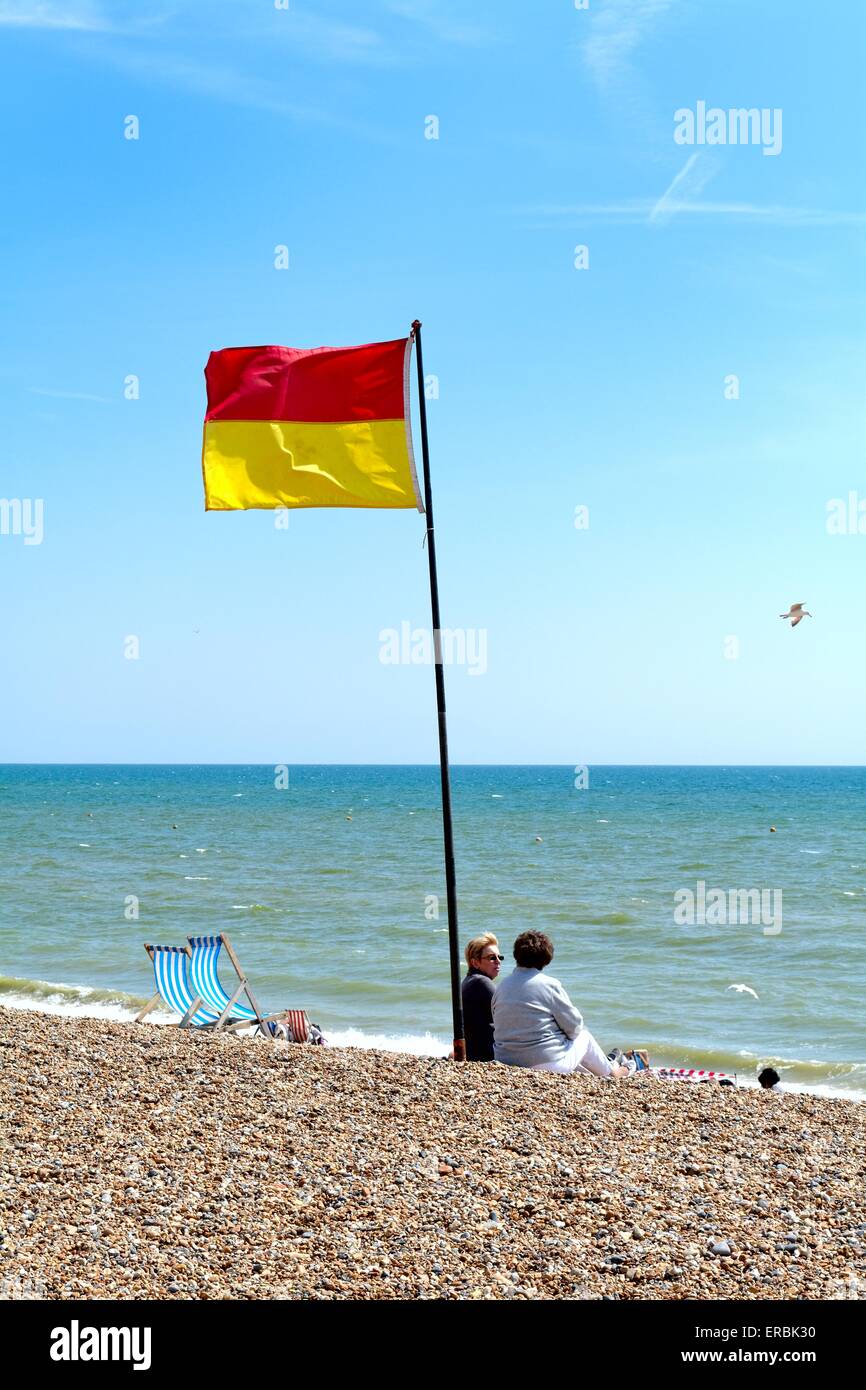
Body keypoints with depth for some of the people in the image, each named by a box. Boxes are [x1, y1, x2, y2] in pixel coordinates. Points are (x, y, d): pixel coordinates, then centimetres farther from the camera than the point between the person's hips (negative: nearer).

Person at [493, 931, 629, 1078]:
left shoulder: (502, 987, 2)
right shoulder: (549, 984, -12)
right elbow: (574, 1026, -7)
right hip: (549, 1064, -5)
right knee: (584, 1036, 25)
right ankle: (610, 1072, 45)